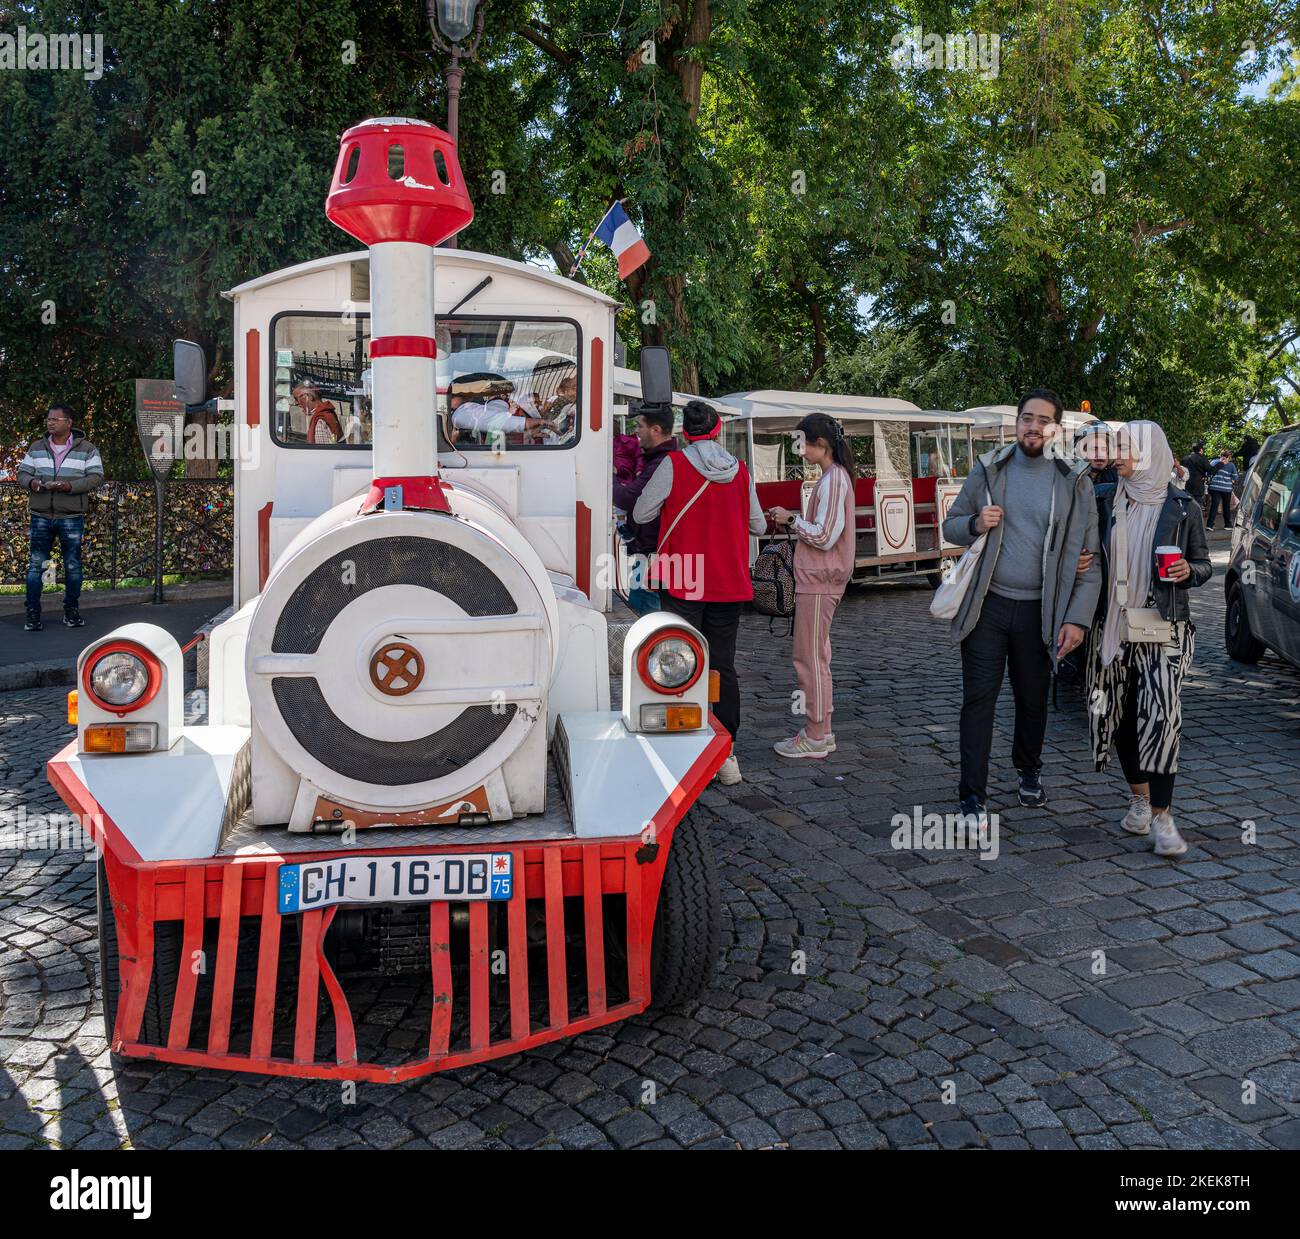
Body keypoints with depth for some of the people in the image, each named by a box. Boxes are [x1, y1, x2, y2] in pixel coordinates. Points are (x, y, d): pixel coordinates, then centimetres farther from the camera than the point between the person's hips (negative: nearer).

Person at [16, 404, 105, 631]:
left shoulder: (86, 449, 2)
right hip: (41, 516, 2)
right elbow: (22, 474, 13)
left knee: (72, 565, 6)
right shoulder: (36, 448, 11)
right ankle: (32, 613, 5)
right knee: (36, 565, 0)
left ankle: (72, 611, 18)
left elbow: (96, 477, -5)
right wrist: (31, 482, -11)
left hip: (71, 517, -2)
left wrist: (70, 486, -20)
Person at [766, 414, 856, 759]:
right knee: (816, 656, 16)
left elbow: (823, 537, -20)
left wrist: (791, 519, -9)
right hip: (820, 579, 10)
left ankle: (815, 738, 4)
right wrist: (792, 520, 10)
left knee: (810, 659, -4)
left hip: (818, 582, -10)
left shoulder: (833, 480, -16)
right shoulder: (835, 476, 15)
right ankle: (820, 731, 25)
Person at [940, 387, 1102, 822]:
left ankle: (1029, 772, 40)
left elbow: (1088, 557, -1)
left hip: (1039, 612, 0)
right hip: (987, 606, 0)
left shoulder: (1074, 481, 0)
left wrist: (1078, 618, -9)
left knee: (1033, 699, 15)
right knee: (978, 699, -3)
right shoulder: (988, 469, 3)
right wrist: (975, 524, -13)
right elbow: (951, 525, 10)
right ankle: (973, 798, 2)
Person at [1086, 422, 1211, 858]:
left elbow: (1204, 564, 8)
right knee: (1121, 715, 8)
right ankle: (1140, 798, 28)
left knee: (1160, 715, -15)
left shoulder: (1183, 508, 0)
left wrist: (1188, 572, -14)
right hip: (1114, 625, 3)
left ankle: (1161, 815, -7)